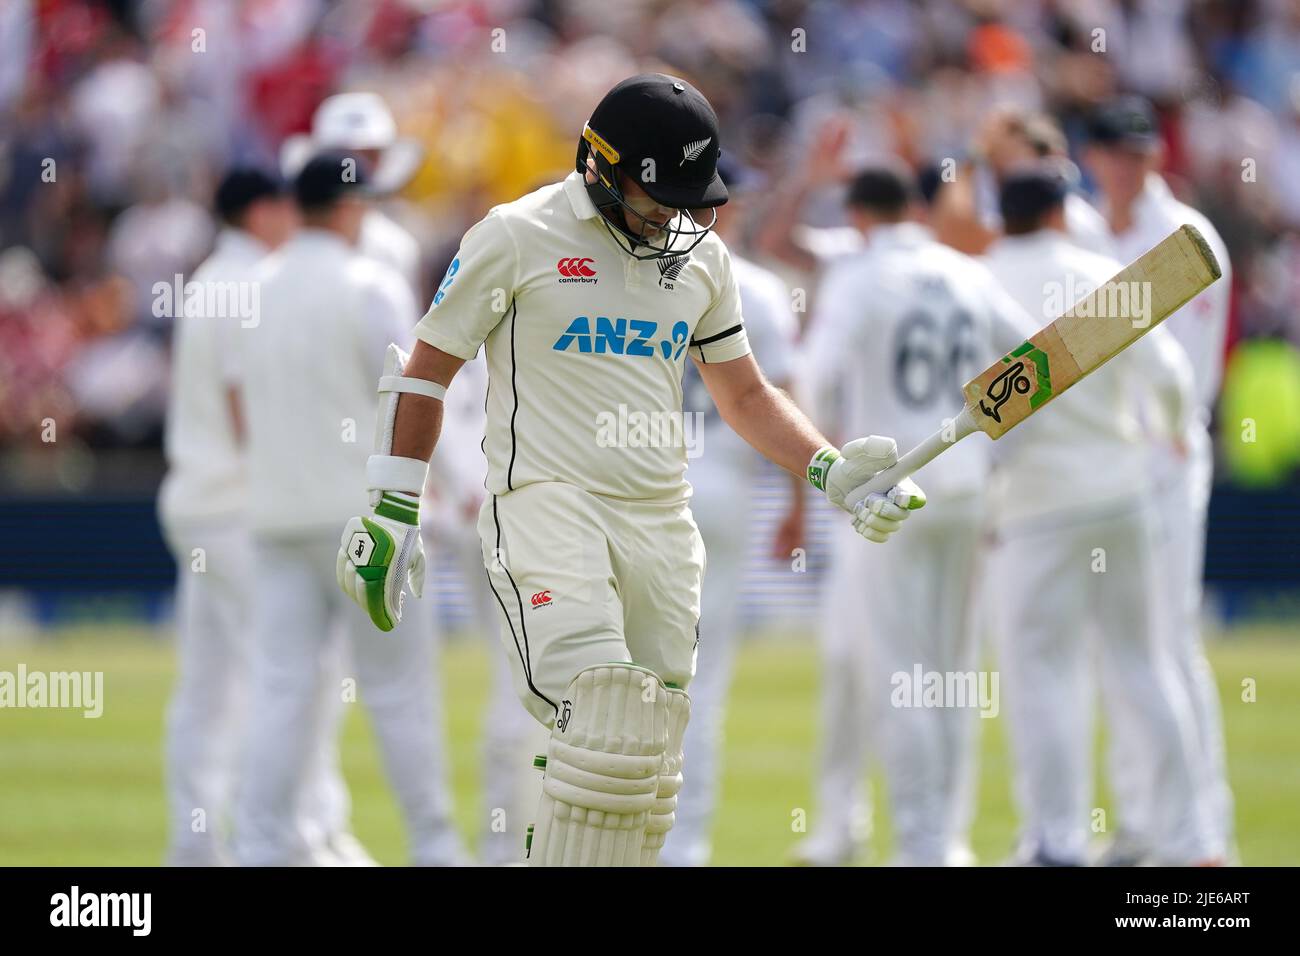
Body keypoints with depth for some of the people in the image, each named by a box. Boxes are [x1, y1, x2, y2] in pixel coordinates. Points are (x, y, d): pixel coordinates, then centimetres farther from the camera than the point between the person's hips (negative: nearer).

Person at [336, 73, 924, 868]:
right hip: (547, 506, -6)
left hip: (662, 525, 6)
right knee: (607, 736, -25)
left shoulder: (701, 255, 13)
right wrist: (393, 511, 2)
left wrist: (828, 469, 6)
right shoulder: (517, 237, -3)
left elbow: (744, 393, 22)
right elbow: (427, 370, 4)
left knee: (648, 774, 3)